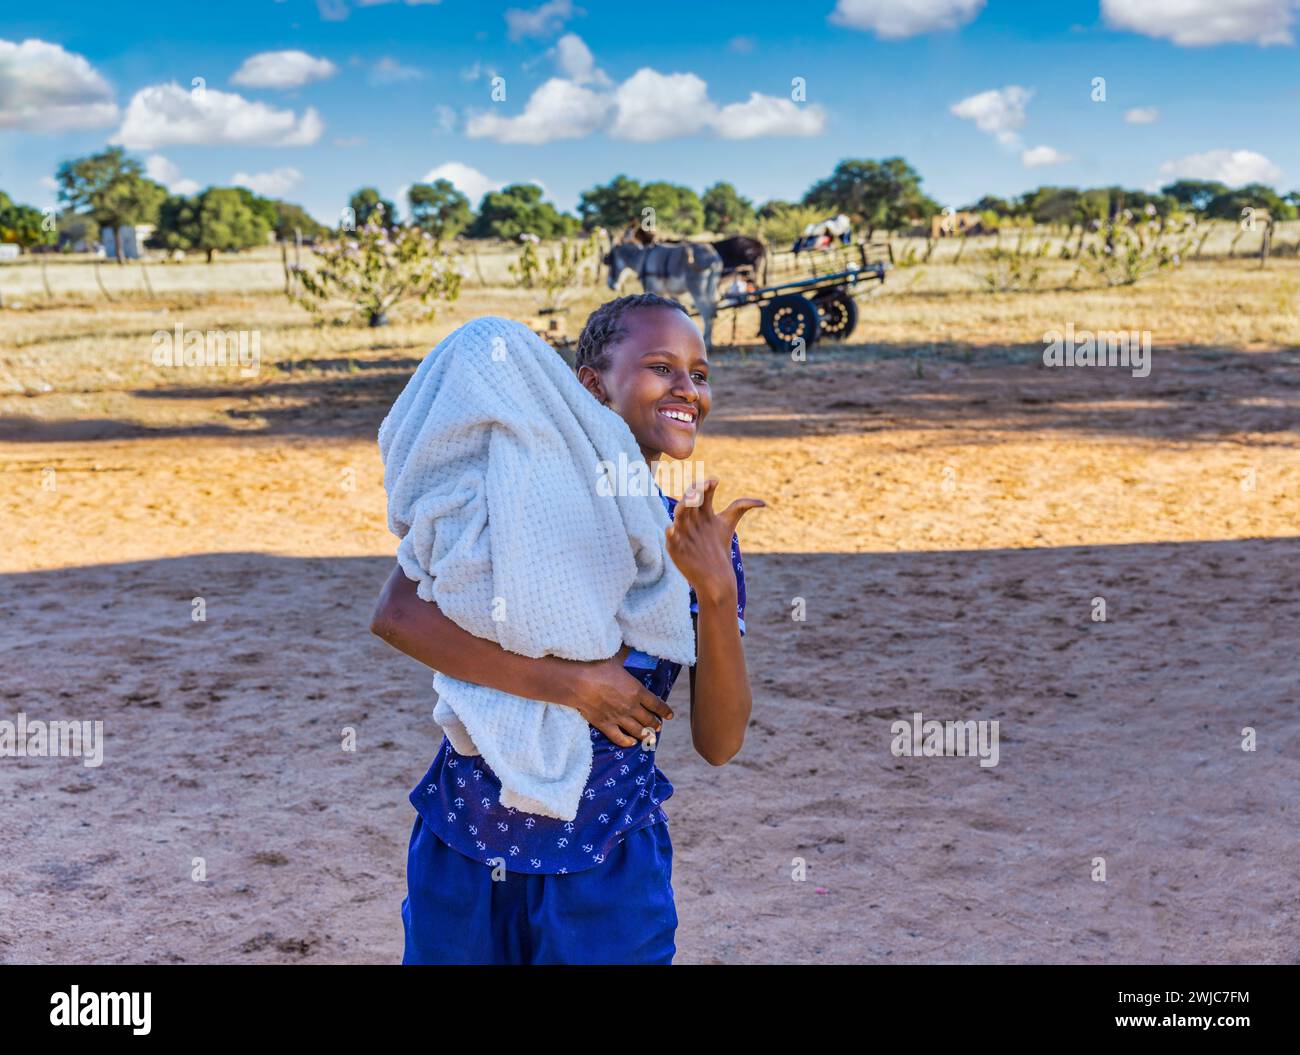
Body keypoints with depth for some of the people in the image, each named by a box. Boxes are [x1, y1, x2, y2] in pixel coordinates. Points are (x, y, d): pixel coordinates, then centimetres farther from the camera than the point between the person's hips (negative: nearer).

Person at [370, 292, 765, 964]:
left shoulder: (698, 539, -2)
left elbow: (718, 744, -9)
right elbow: (394, 613, -21)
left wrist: (717, 592, -23)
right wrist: (566, 681, -26)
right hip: (462, 845, 0)